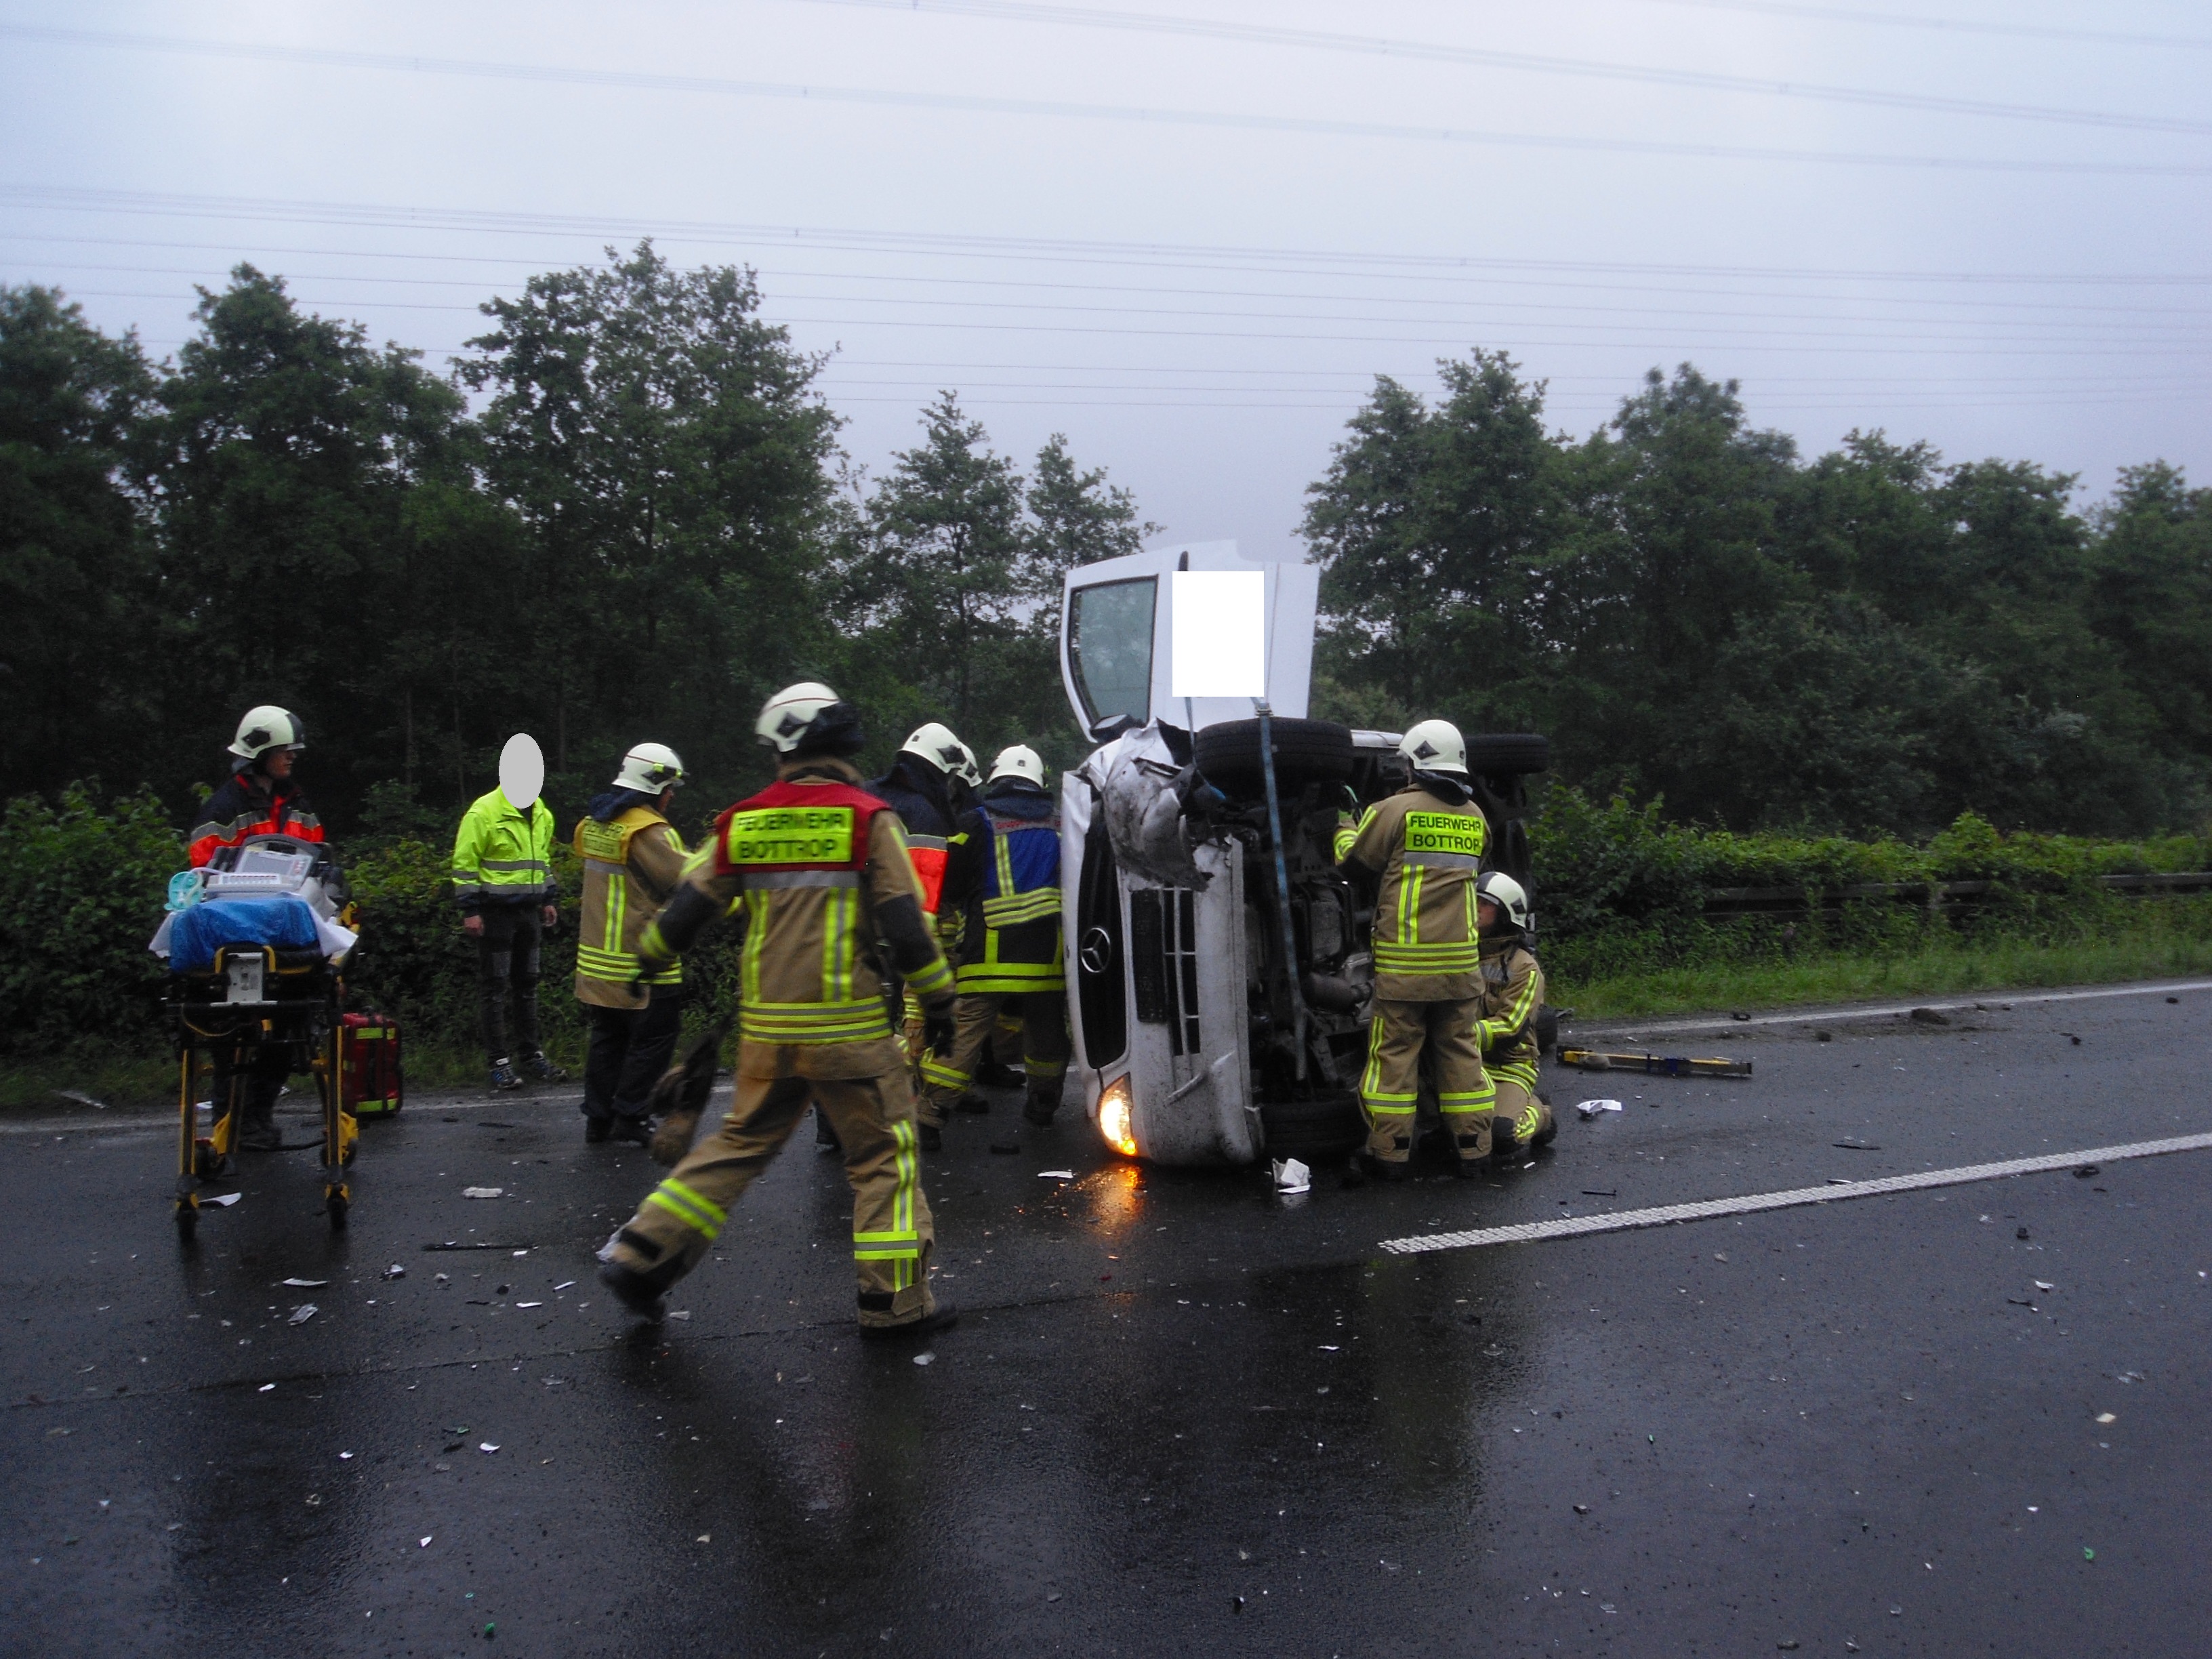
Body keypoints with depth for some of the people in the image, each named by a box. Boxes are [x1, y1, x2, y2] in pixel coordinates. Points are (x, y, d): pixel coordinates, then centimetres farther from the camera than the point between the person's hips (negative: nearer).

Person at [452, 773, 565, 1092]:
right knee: (495, 988, 0)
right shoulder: (484, 812, -13)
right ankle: (499, 1061, 5)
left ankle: (530, 1053, 22)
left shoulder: (542, 816, 10)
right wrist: (470, 909, -17)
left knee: (527, 984, 13)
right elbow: (464, 862, -14)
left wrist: (549, 899, 18)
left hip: (529, 911, 7)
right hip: (496, 912, -7)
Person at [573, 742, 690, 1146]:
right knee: (652, 1040, 4)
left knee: (607, 1038, 16)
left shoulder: (592, 825, 9)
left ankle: (598, 1118, 22)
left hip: (596, 963, 8)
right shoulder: (650, 832, -17)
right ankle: (629, 1118, 7)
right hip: (643, 967, -8)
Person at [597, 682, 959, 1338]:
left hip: (766, 1028, 4)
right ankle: (895, 1300, 12)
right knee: (884, 1157, 8)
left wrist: (648, 961, 30)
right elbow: (905, 925, -9)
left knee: (738, 1144, 20)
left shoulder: (742, 823, 4)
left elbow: (687, 907, 11)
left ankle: (641, 1254, 19)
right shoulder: (867, 819, -7)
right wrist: (940, 999, 3)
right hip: (848, 1028, -4)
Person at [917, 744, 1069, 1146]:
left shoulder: (982, 820, 3)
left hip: (992, 948, -3)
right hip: (1047, 948, 3)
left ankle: (930, 1114, -8)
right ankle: (1043, 1105, 31)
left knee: (964, 1030, -4)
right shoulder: (1058, 819, 14)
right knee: (1046, 1029, 18)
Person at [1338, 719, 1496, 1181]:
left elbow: (1355, 860, 3)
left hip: (1403, 958, -4)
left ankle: (1392, 1152, 8)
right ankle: (1473, 1148, 14)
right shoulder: (1475, 817, 9)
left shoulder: (1395, 809, -7)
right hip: (1461, 957, 4)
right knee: (1460, 1050, 12)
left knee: (1394, 1052, 4)